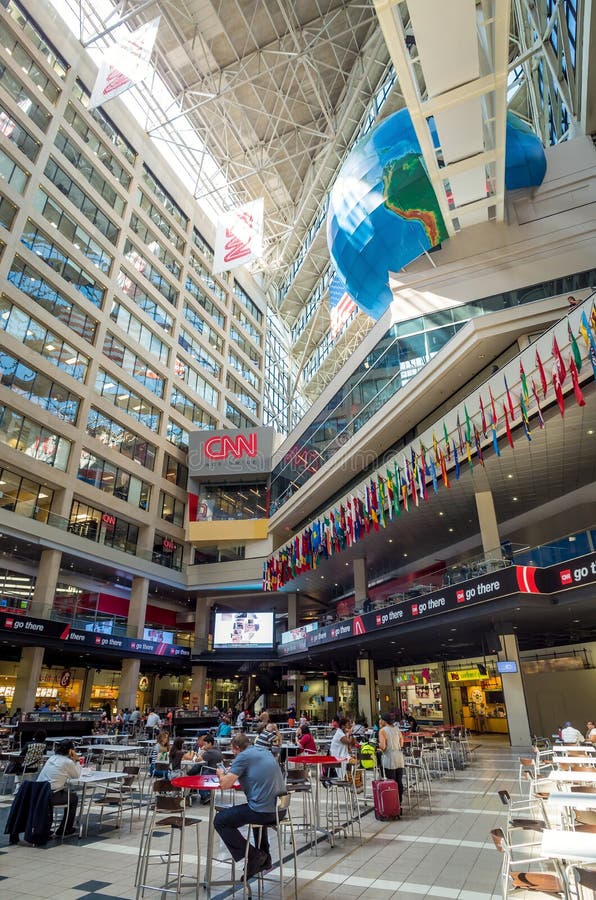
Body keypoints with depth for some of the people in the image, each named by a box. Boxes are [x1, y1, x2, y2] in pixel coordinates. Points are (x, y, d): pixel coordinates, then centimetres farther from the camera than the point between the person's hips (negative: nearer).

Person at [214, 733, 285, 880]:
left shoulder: (243, 756, -7)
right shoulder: (267, 753, 17)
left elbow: (225, 785, -11)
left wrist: (221, 775, 12)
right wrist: (232, 773, 26)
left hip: (263, 812, -8)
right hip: (279, 809, 8)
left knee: (220, 821, 7)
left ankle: (252, 856, 3)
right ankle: (264, 858, 34)